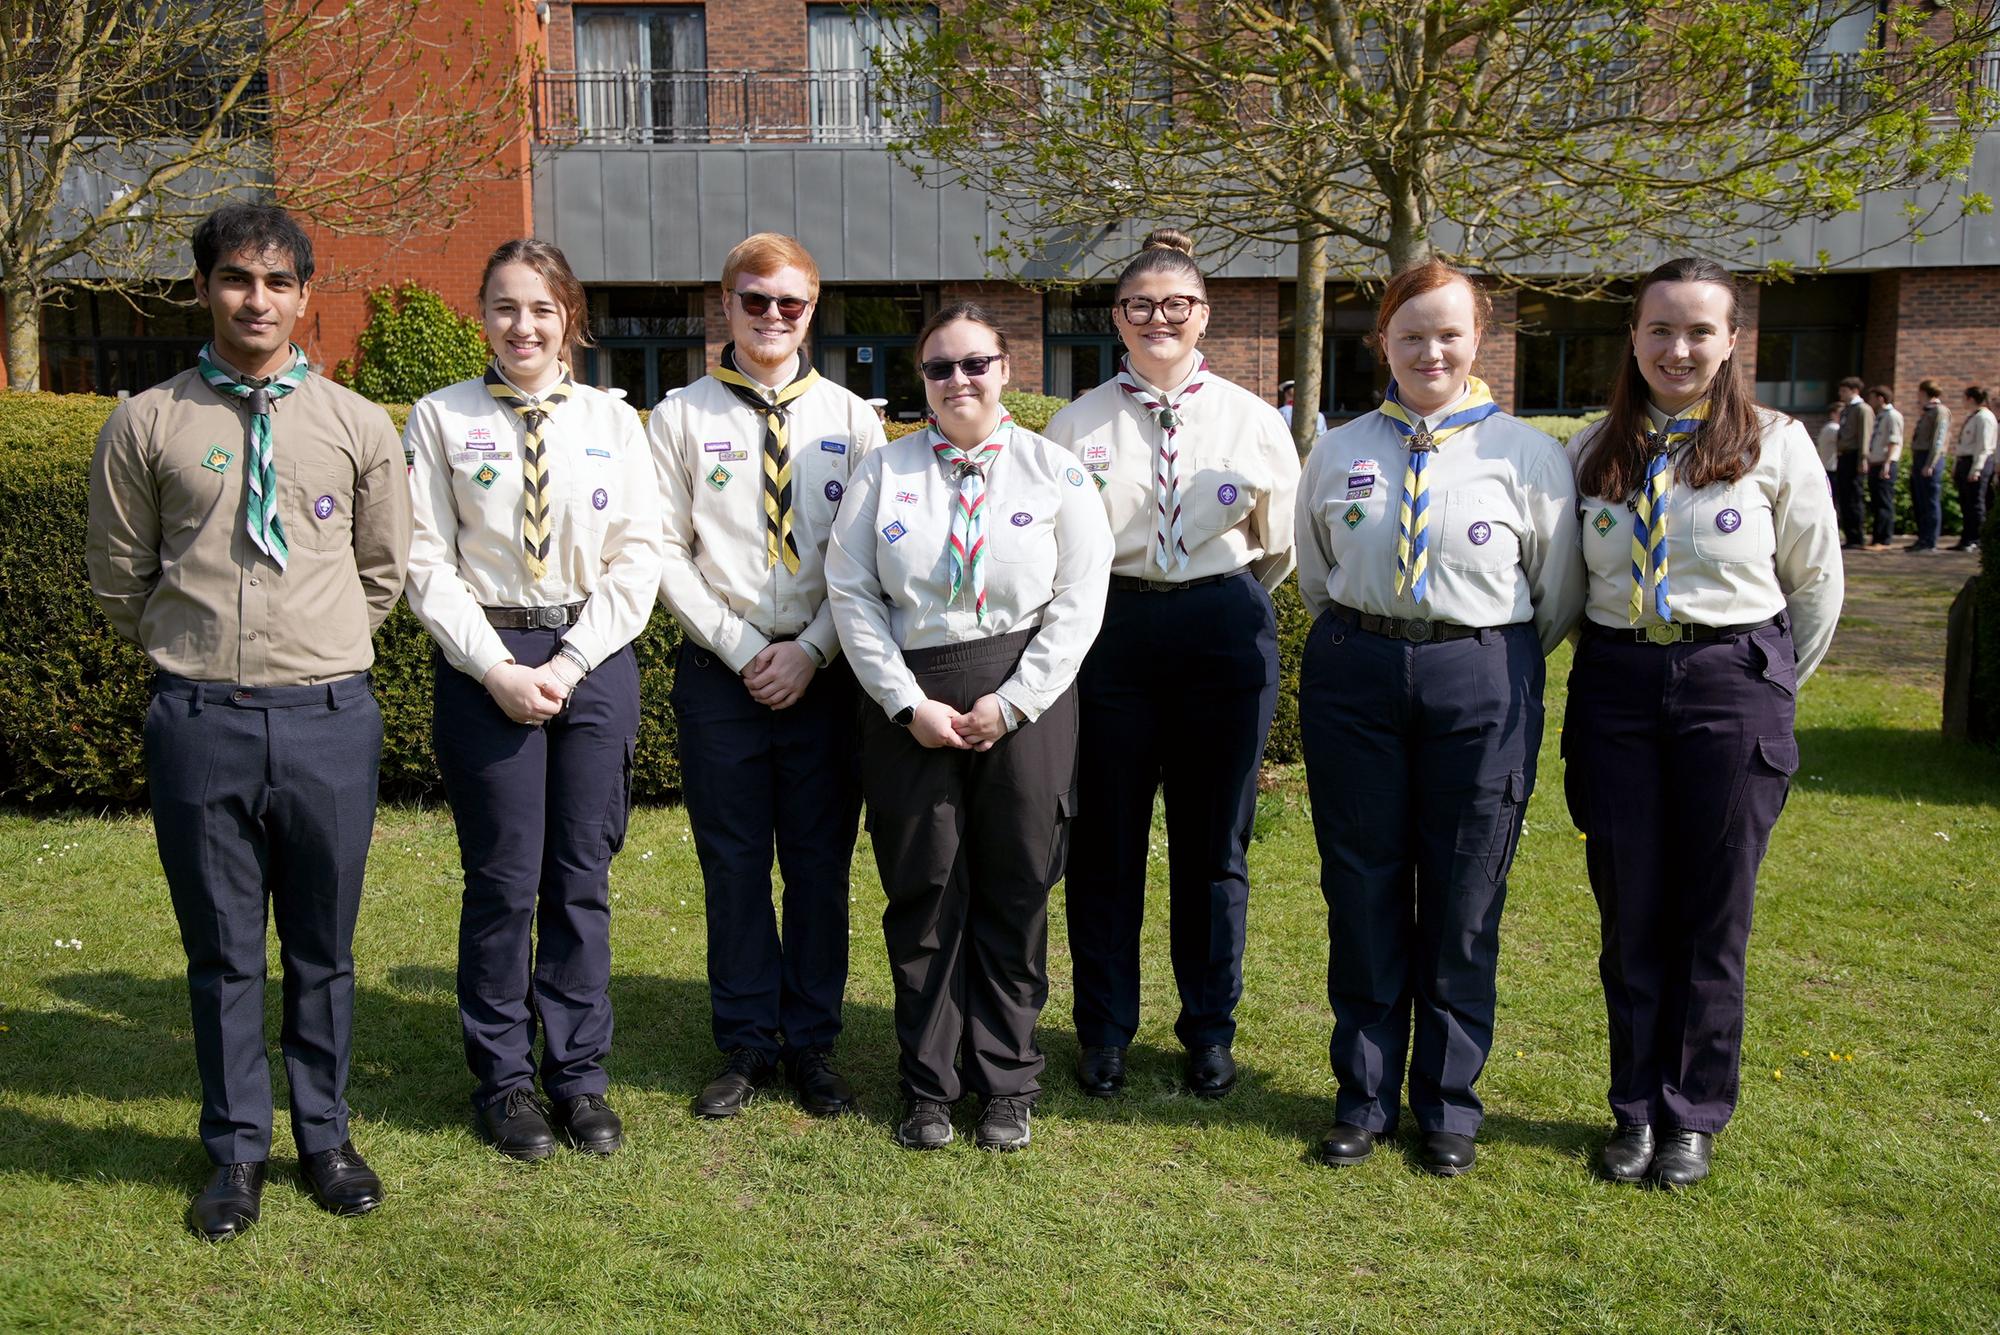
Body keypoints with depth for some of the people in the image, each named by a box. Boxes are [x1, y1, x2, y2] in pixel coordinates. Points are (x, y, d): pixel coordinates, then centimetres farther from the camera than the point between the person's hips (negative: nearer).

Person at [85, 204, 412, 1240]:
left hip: (328, 720, 1)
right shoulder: (146, 425, 2)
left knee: (324, 948, 12)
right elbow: (119, 580, 10)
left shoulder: (357, 425, 4)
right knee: (221, 950, 11)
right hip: (200, 720, 0)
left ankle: (325, 1136, 28)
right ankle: (236, 1148, 27)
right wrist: (195, 649, 12)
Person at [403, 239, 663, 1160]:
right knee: (503, 879, 2)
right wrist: (498, 668, -10)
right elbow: (428, 564, -1)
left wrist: (569, 664, -7)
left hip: (596, 659, 2)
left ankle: (579, 1075, 19)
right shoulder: (440, 418, 3)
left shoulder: (613, 420, 7)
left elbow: (638, 559, 2)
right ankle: (504, 1078, 18)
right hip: (484, 661, -1)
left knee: (582, 877, 7)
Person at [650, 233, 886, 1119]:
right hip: (720, 671, 0)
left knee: (821, 862, 7)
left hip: (825, 670, 1)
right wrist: (740, 648, -8)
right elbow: (666, 552, 0)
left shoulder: (851, 417, 6)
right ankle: (746, 1046, 20)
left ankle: (812, 1044, 21)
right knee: (733, 864, 6)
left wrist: (809, 650, -8)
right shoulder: (681, 417, 4)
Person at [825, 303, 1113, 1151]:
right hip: (909, 707, 1)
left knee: (1014, 897, 6)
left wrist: (1010, 703, -10)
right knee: (923, 897, 7)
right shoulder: (884, 471, 6)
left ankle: (1006, 1085, 22)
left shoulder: (1054, 471, 3)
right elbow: (851, 592, 0)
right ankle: (928, 1087, 21)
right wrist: (907, 702, -9)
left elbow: (1079, 601, -2)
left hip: (1026, 705, 0)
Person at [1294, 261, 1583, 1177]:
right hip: (1354, 677, 2)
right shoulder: (1338, 451, 6)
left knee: (1463, 903, 6)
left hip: (1483, 681, -2)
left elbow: (1558, 596, 7)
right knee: (1361, 892, 9)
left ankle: (1449, 1103, 24)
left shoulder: (1526, 454, 0)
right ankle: (1365, 1095, 25)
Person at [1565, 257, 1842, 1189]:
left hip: (1733, 683, -2)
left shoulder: (1775, 445, -1)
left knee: (1713, 914, 5)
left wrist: (1768, 689, 9)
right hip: (1616, 683, 2)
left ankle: (1693, 1115, 21)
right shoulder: (1595, 451, 6)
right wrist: (1612, 662, 10)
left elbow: (1817, 584, 6)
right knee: (1629, 911, 7)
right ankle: (1635, 1110, 22)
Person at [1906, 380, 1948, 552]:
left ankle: (1930, 543, -4)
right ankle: (1923, 538, 19)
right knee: (1918, 501, 12)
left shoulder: (1940, 411, -8)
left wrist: (1929, 465, -21)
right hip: (1918, 457, 9)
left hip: (1930, 458, -9)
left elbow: (1938, 440, -15)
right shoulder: (1926, 411, 19)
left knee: (1931, 501, -6)